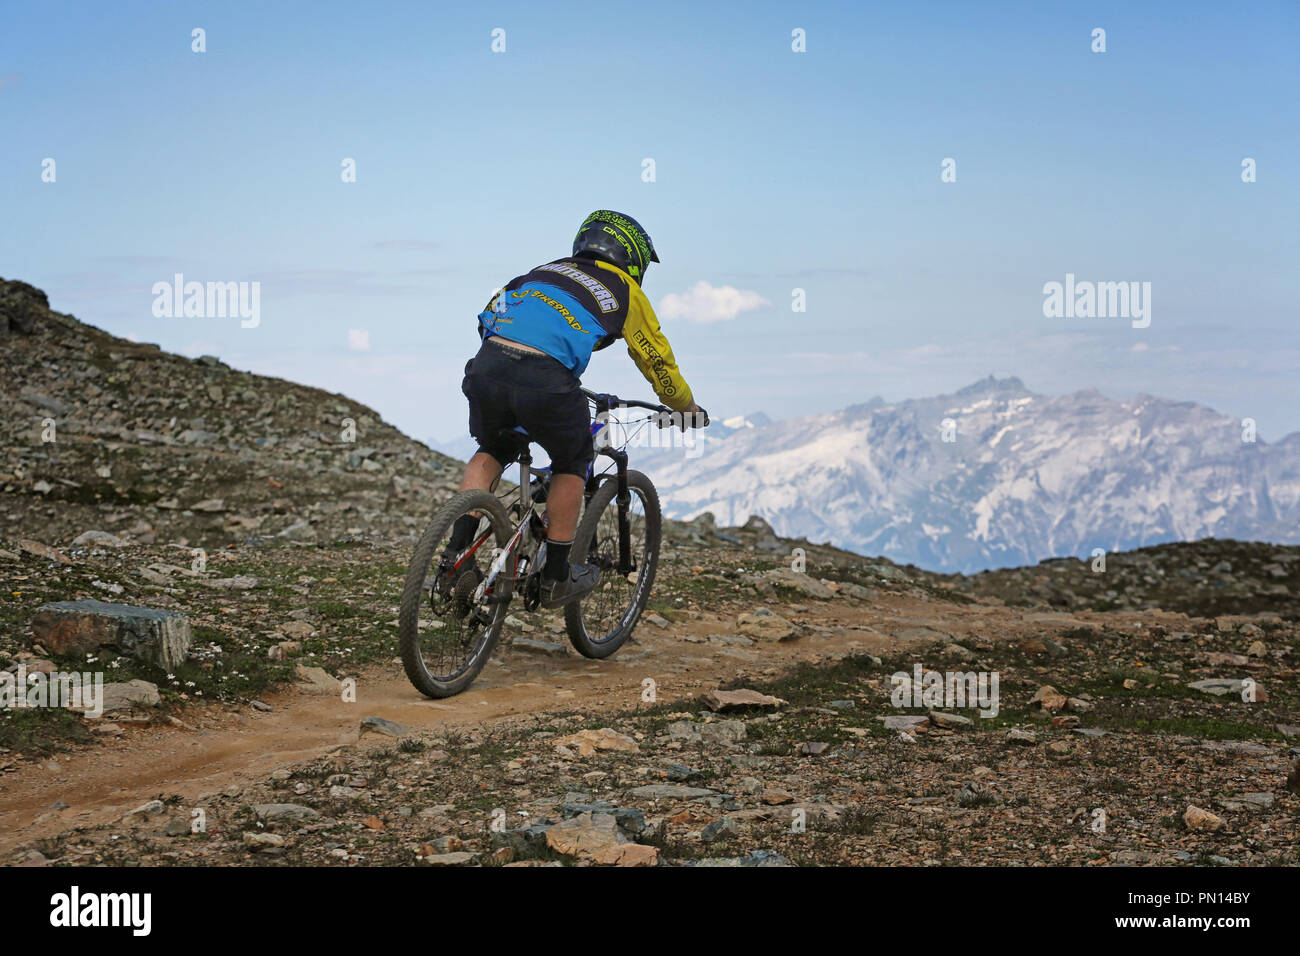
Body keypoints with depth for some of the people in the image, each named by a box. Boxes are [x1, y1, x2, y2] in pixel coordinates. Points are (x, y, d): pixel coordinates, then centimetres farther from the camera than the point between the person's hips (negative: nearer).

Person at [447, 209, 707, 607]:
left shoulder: (546, 270, 31)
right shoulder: (625, 292, 20)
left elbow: (490, 317, 37)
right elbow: (658, 361, 28)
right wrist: (688, 407, 45)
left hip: (486, 366, 4)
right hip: (545, 382, -4)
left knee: (491, 451, 31)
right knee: (572, 463, 23)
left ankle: (456, 554, 20)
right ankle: (556, 577, 27)